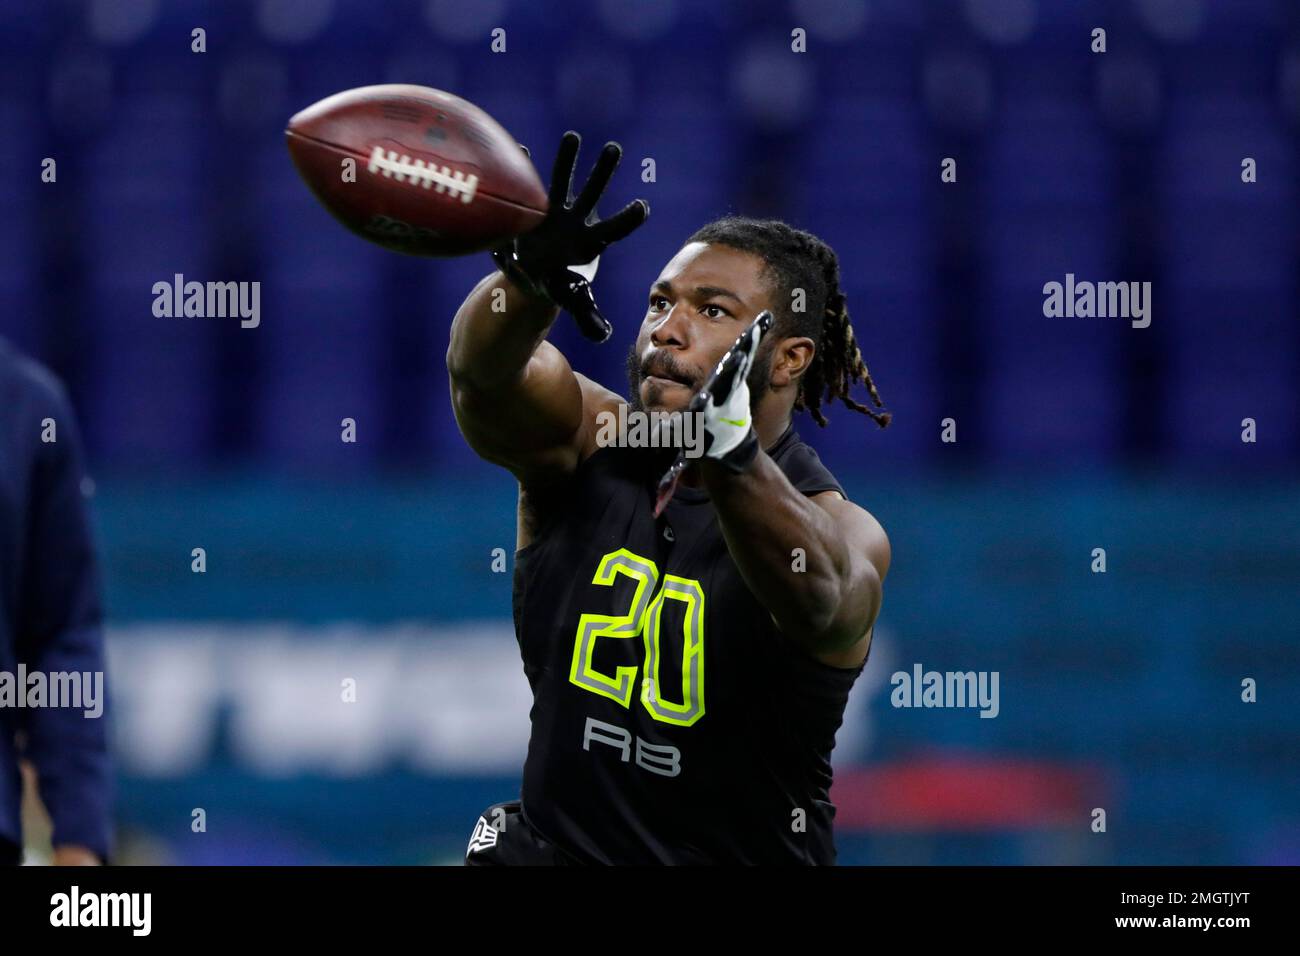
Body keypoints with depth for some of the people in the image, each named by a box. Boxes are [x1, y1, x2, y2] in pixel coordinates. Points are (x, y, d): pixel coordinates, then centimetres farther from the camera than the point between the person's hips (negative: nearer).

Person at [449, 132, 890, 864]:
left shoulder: (842, 532, -11)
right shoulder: (584, 441, -3)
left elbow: (818, 601, -33)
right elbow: (484, 372, -22)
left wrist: (732, 455, -50)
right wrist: (529, 283, -43)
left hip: (748, 853, -1)